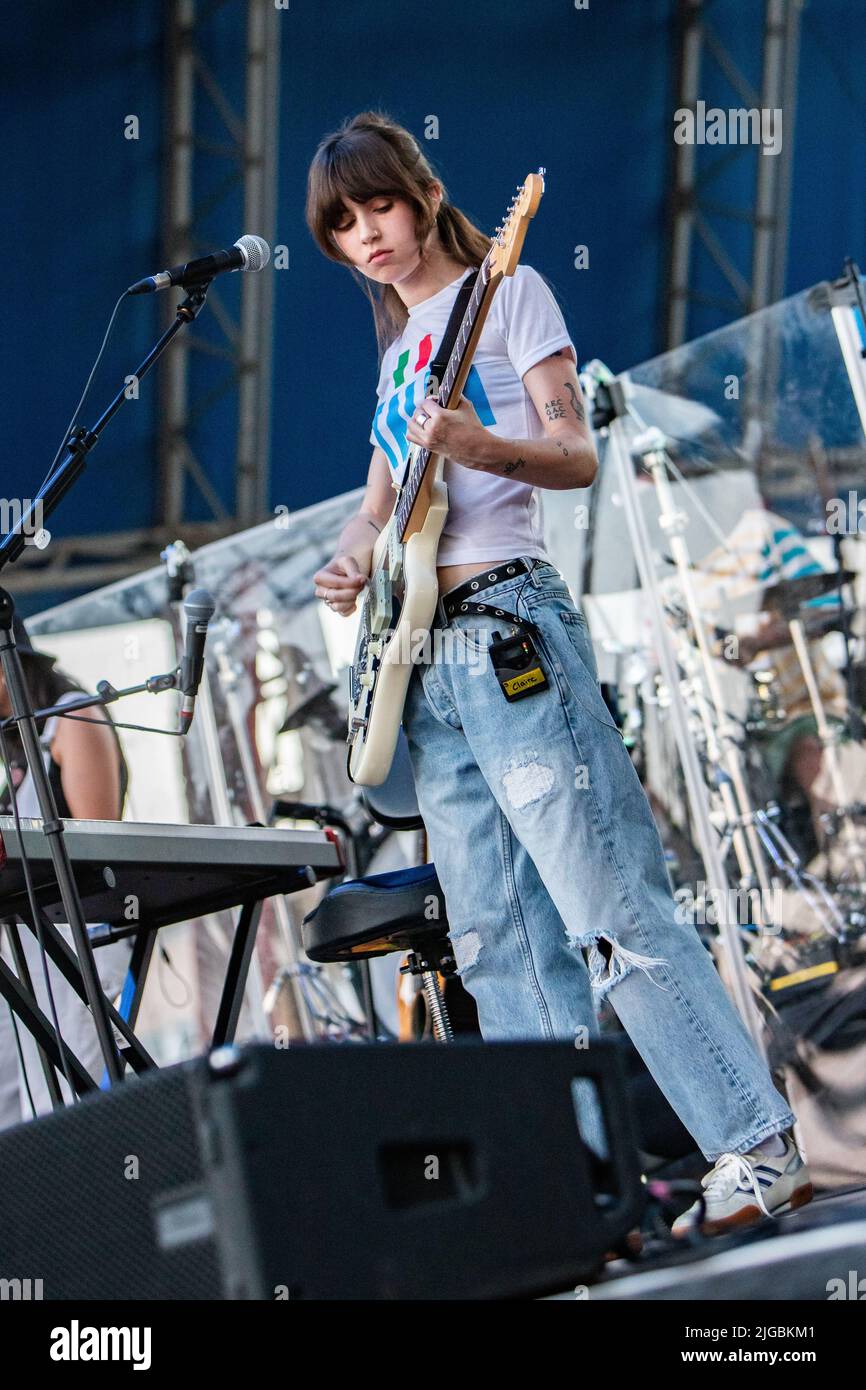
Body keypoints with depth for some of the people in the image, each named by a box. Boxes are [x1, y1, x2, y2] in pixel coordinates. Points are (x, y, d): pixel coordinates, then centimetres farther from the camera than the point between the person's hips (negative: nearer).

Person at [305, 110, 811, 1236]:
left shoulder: (506, 292, 2)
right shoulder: (401, 341, 23)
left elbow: (577, 458, -6)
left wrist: (480, 446, -26)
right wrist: (352, 561, 2)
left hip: (507, 628, -8)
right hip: (427, 657, 8)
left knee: (607, 907, -15)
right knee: (500, 942, 3)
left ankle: (760, 1152, -15)